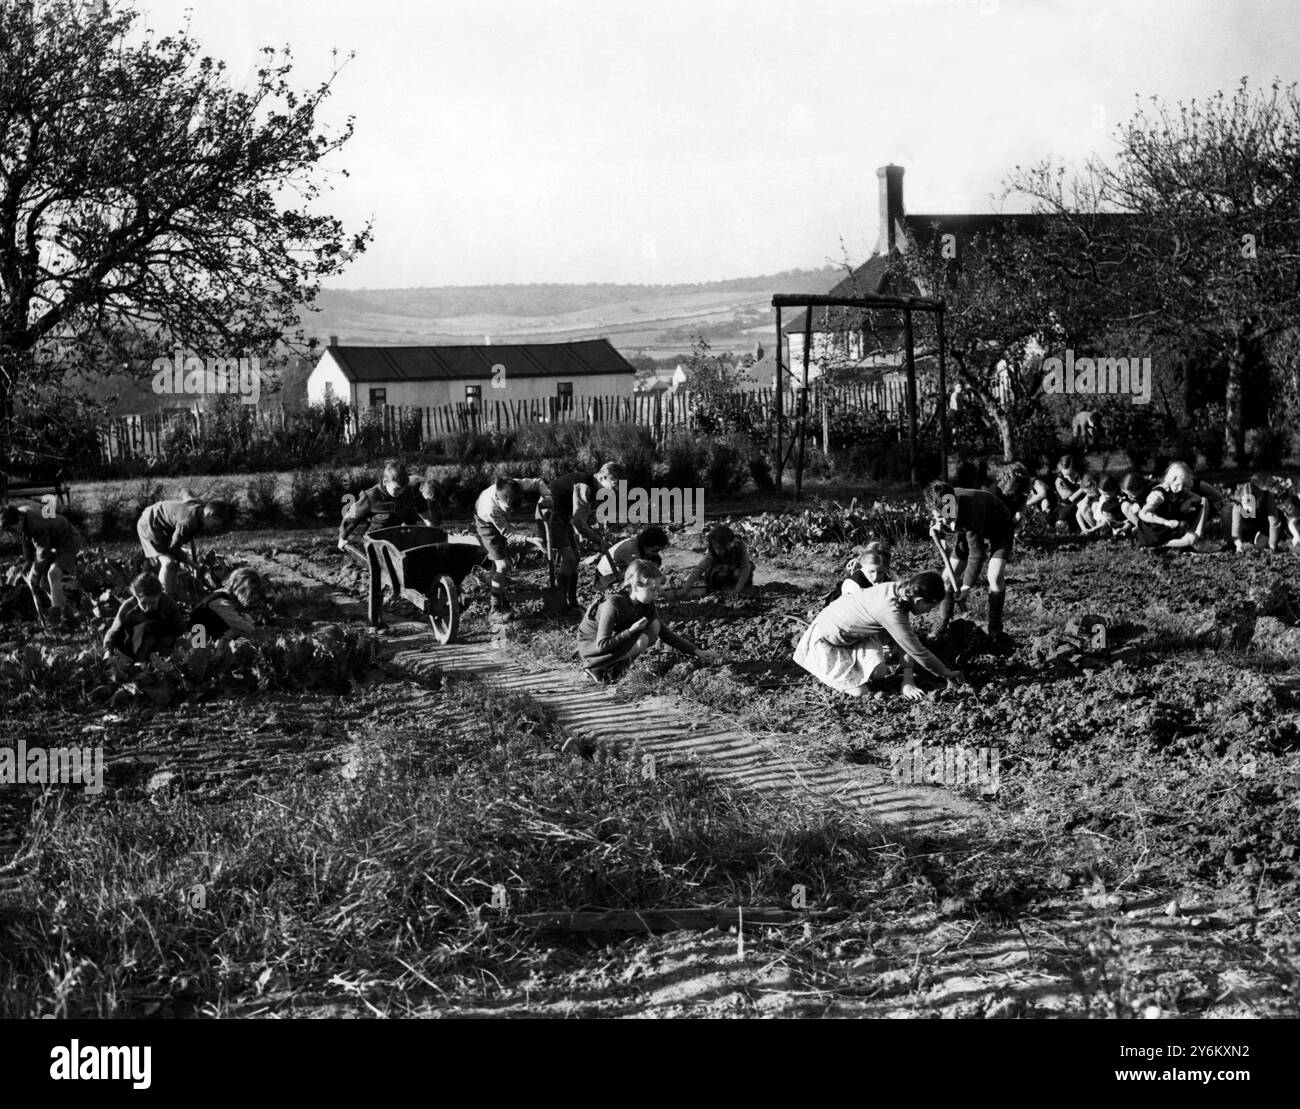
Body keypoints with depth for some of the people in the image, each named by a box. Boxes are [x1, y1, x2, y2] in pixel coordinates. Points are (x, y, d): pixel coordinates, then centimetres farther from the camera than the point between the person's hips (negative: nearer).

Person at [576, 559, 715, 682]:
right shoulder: (613, 605, -30)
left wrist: (695, 651, -5)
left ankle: (620, 665, -4)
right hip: (591, 647, -8)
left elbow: (665, 634, 1)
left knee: (654, 626, -10)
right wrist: (631, 630, -30)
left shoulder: (646, 605, -7)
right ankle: (596, 669, -15)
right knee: (641, 641, -30)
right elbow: (601, 645, -30)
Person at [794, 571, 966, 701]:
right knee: (860, 691, -14)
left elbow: (907, 640, -5)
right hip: (827, 641, -8)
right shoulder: (891, 611, -35)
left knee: (878, 672, -9)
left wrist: (908, 680, -12)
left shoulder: (899, 589, -10)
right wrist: (949, 674, -14)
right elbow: (918, 652, -27)